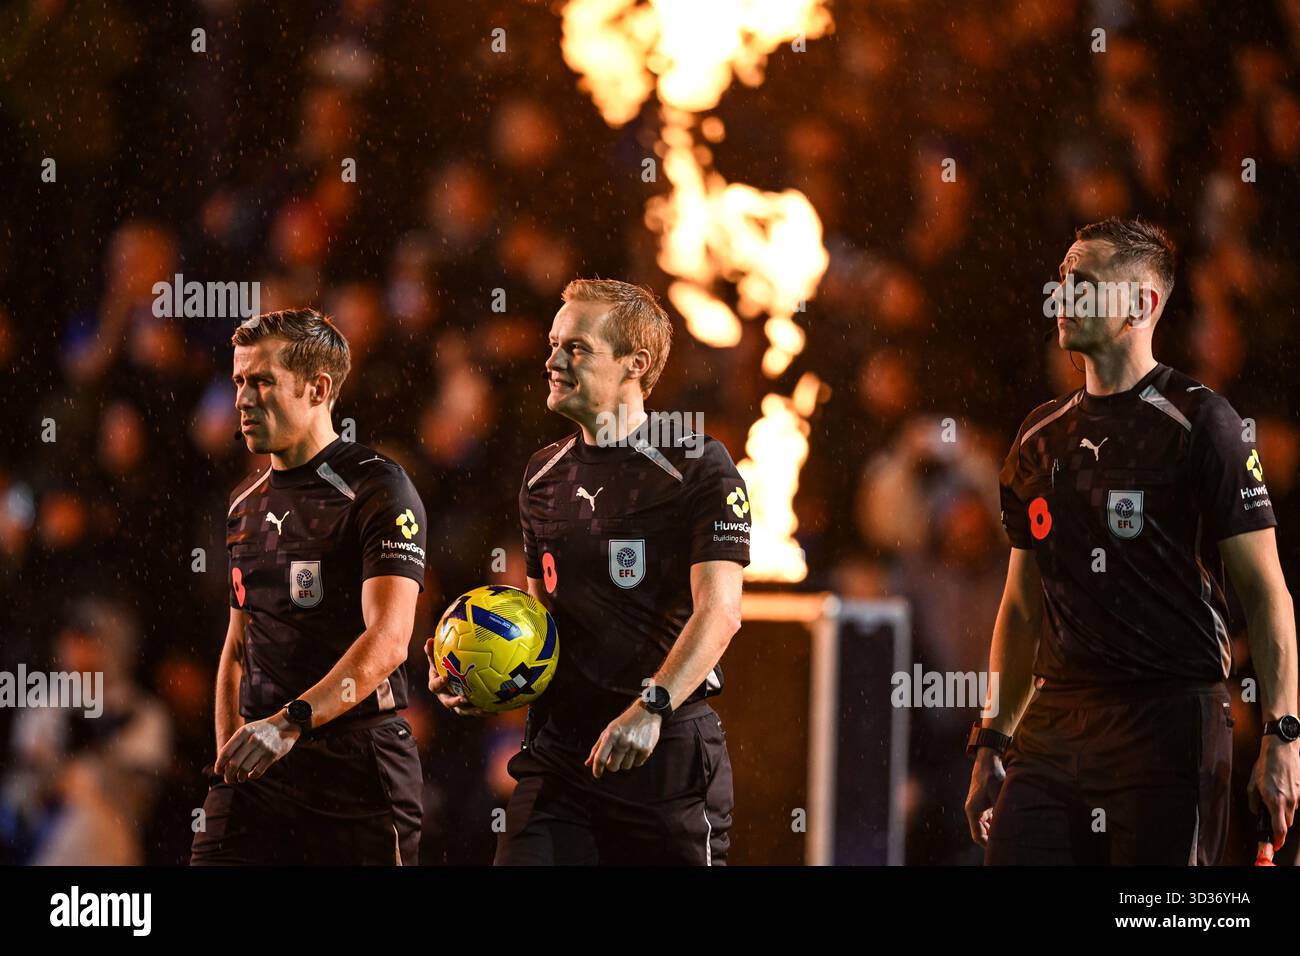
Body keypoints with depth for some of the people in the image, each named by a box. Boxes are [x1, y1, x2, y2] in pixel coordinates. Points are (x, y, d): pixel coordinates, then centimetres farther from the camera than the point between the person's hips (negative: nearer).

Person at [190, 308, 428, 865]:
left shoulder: (378, 489, -7)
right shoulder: (246, 502, 16)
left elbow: (387, 640, -19)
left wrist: (290, 721, -29)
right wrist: (229, 747, 12)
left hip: (356, 768, -6)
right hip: (255, 768, 6)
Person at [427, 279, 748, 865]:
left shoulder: (696, 467, -5)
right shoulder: (545, 476, 14)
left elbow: (718, 612, -15)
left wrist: (650, 707, -28)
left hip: (670, 749, -5)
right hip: (558, 748, 5)